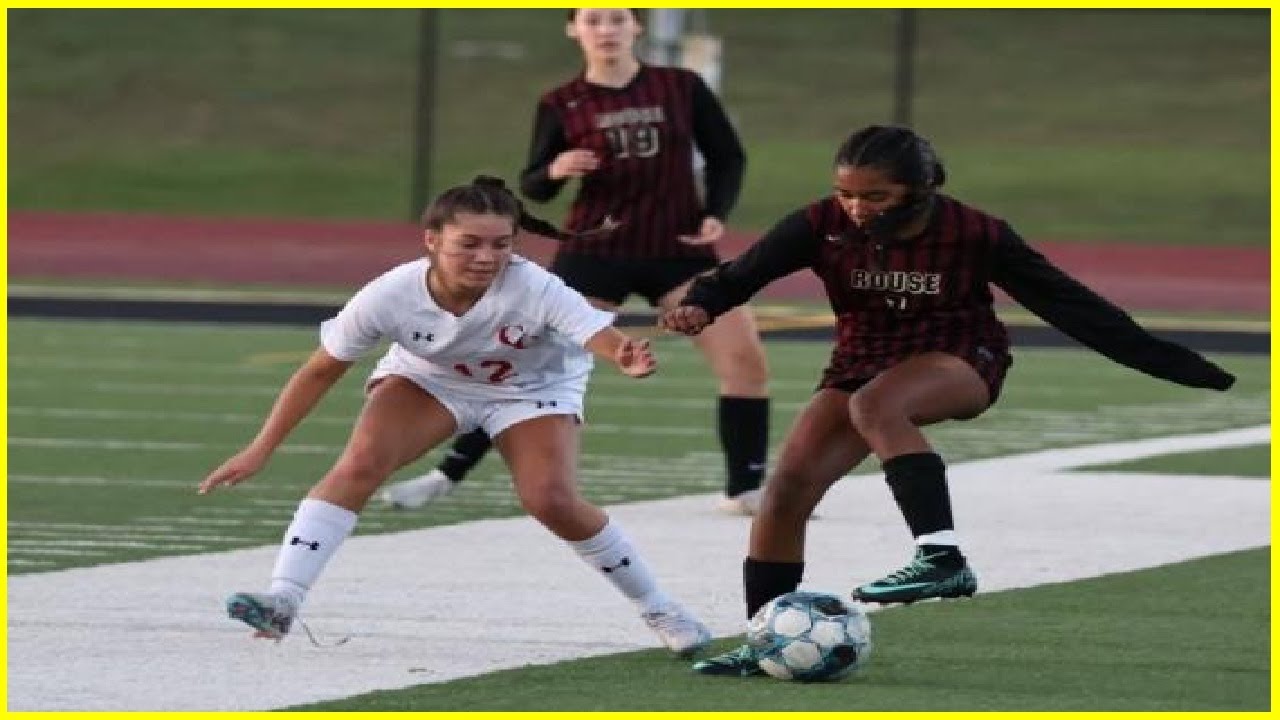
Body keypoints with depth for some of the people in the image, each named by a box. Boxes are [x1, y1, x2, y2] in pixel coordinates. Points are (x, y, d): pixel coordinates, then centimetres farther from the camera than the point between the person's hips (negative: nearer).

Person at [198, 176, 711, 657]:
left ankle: (658, 609, 1)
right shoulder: (391, 295, -32)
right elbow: (321, 371, -20)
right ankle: (282, 601, -26)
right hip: (427, 378, 1)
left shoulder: (534, 289, -38)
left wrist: (630, 360, -75)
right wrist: (261, 451, -18)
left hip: (532, 387, -1)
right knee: (361, 462, -24)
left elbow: (603, 338, -50)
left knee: (552, 501, -20)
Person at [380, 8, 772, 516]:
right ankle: (448, 475, 9)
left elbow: (727, 156, 7)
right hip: (596, 251, 0)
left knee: (746, 358, -13)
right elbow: (532, 188, 2)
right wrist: (554, 171, -20)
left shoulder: (682, 88, -2)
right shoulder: (562, 105, -2)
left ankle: (745, 492, -2)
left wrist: (716, 213, -10)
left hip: (678, 250, 0)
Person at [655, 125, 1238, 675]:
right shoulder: (825, 225, -15)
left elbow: (1072, 305, -15)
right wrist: (699, 307, -38)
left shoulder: (975, 237, -19)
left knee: (873, 404, -36)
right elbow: (743, 274, -13)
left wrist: (1189, 369, -15)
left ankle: (942, 558, -39)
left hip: (959, 362, -4)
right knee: (786, 491, -9)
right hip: (861, 360, 4)